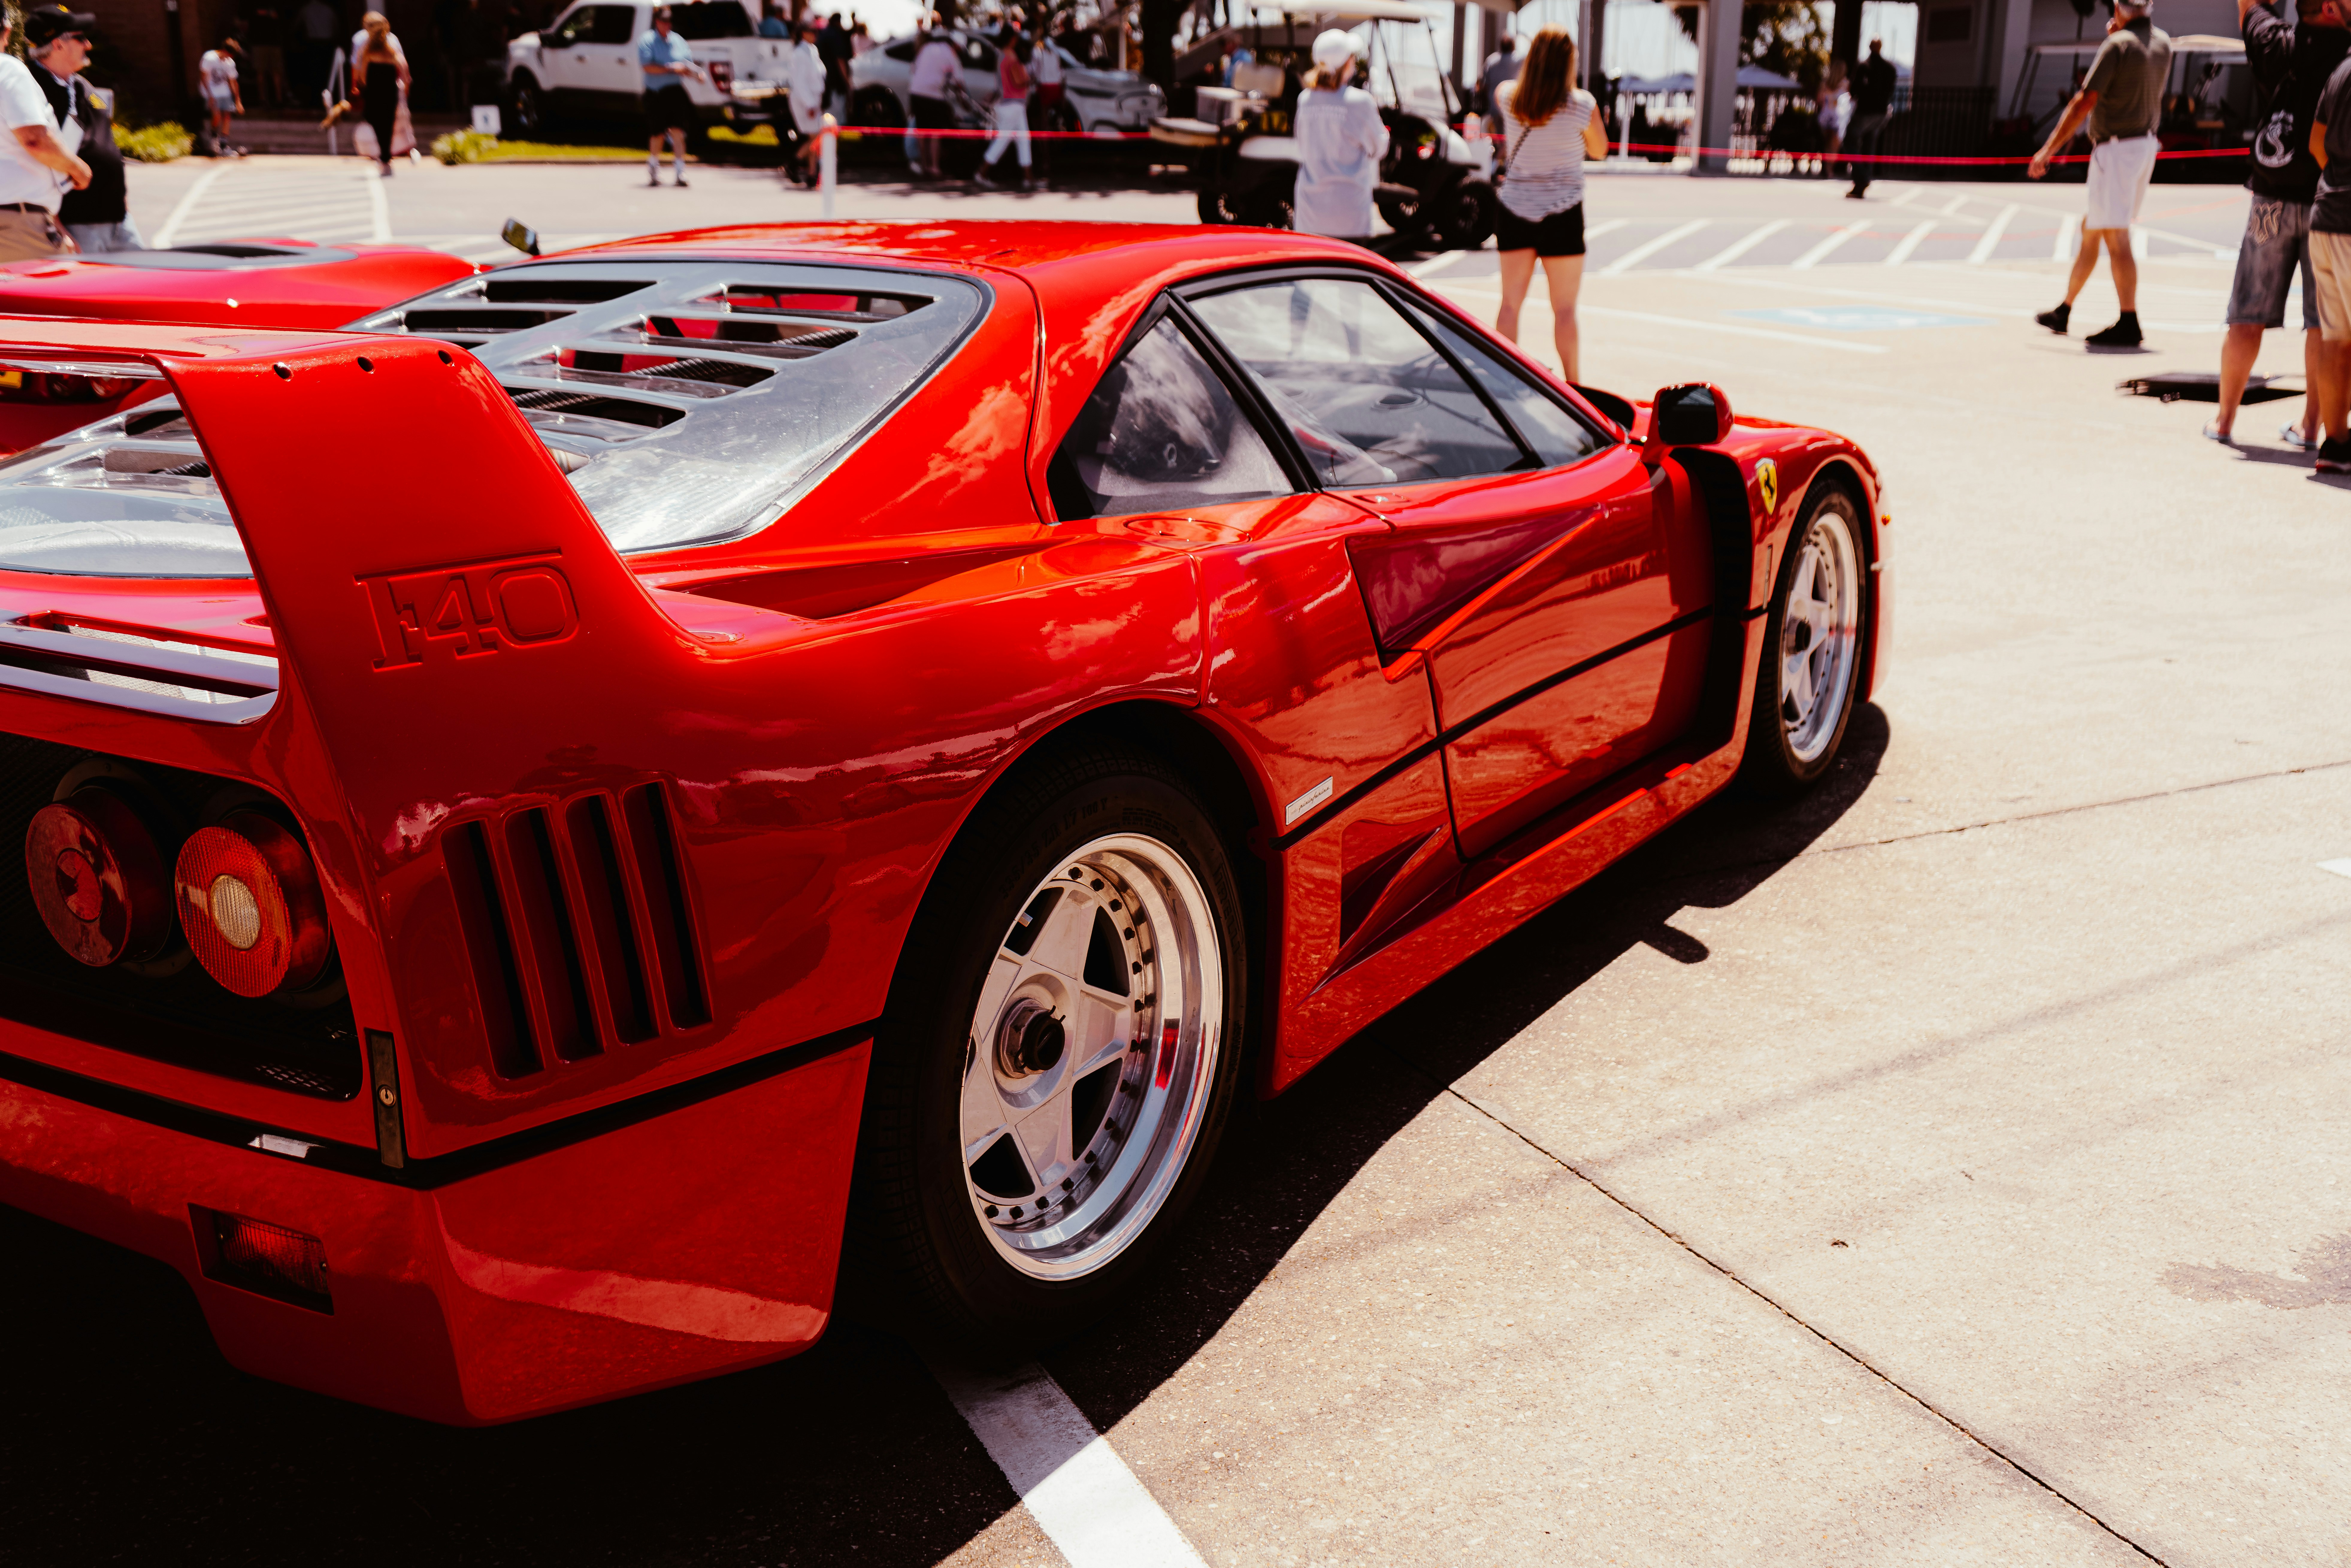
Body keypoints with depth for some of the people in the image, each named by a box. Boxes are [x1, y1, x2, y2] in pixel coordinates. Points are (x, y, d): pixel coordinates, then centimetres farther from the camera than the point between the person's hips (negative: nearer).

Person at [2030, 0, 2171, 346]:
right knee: (2091, 229, 18)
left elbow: (2085, 102, -18)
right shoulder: (2163, 43, 10)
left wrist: (2048, 150, -15)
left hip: (2116, 148, -9)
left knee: (2116, 239, -11)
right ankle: (2063, 313, 27)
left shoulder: (2118, 45, -13)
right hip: (2146, 145, 9)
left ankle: (2129, 325, -16)